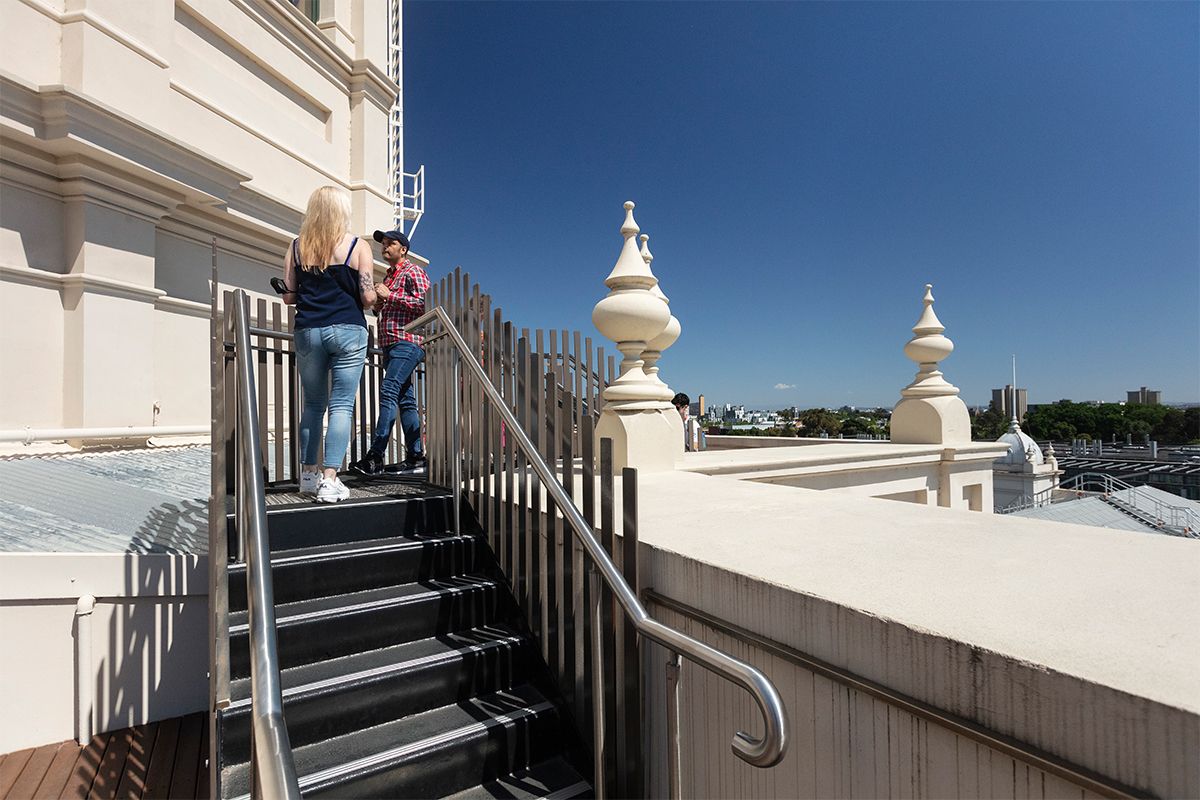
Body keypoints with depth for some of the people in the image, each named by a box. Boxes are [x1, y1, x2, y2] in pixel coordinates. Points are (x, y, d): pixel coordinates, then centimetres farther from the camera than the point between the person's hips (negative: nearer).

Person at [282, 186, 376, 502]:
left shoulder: (297, 246, 8)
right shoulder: (358, 246, -2)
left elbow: (288, 296, 6)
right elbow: (368, 297, -6)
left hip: (308, 331, 4)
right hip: (348, 330, -3)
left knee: (313, 404, 15)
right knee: (341, 405, -3)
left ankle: (308, 474, 20)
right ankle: (329, 480, -7)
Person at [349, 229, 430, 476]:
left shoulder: (413, 272, 0)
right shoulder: (388, 276, 26)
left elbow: (423, 303, -15)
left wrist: (390, 295, -13)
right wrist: (376, 300, 12)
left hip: (407, 342, -9)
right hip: (390, 344, 9)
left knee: (388, 392, -19)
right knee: (405, 400, 5)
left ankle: (375, 457, -22)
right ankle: (416, 456, 6)